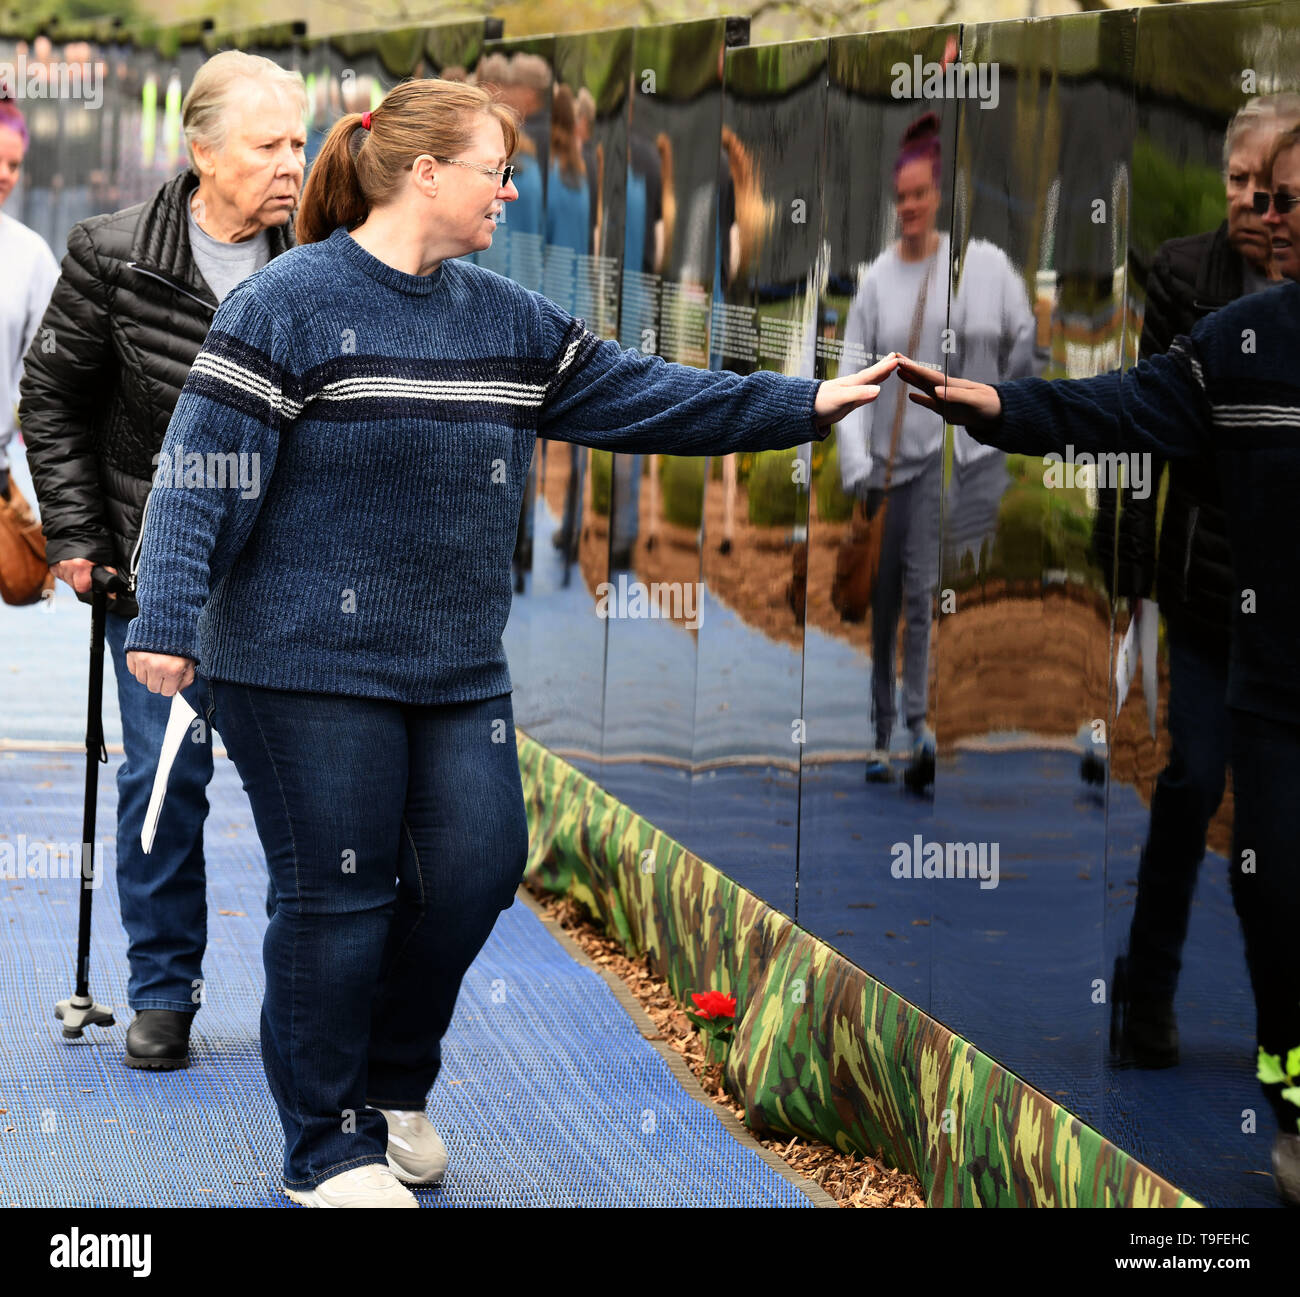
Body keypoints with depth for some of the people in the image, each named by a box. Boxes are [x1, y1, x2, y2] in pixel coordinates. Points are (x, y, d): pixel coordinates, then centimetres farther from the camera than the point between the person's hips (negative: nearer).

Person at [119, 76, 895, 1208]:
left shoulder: (509, 320, 11)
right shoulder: (289, 302, -10)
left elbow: (636, 394, 12)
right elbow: (207, 468, -13)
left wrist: (804, 404, 7)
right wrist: (169, 619, -20)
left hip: (459, 665, 7)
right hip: (308, 661, -7)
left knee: (479, 868, 4)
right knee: (337, 896, 0)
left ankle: (391, 1086, 28)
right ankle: (331, 1150, 14)